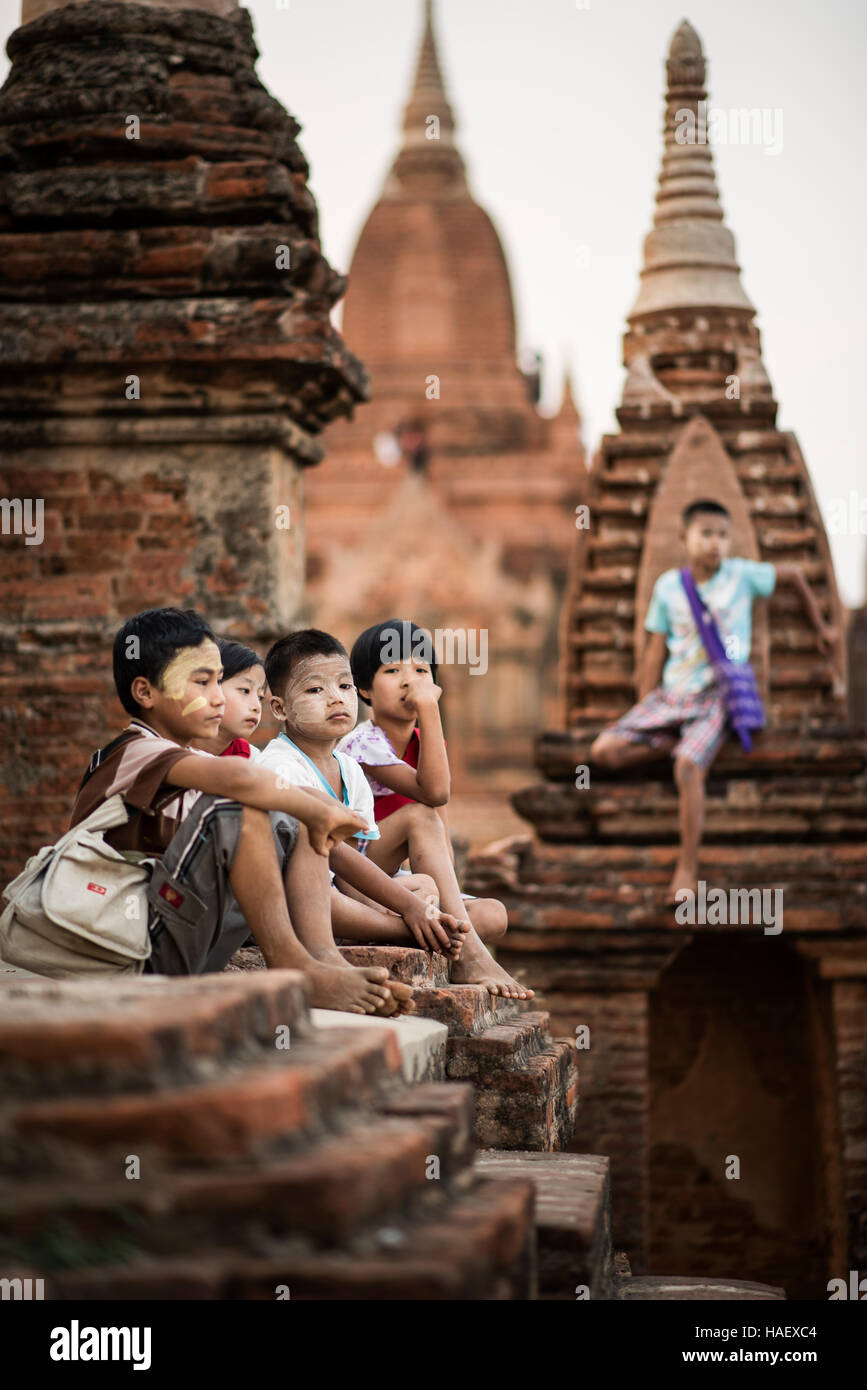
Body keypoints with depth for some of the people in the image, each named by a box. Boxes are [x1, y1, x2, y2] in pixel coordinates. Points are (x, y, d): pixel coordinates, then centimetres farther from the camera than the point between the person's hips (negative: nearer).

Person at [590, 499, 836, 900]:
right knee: (605, 751, -17)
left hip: (717, 697, -3)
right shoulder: (668, 587, 5)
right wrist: (642, 713, 7)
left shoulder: (741, 574, -1)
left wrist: (820, 626, 24)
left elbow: (794, 574, 16)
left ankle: (687, 870, -23)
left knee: (688, 767, -31)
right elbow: (655, 652, 9)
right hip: (670, 696, 3)